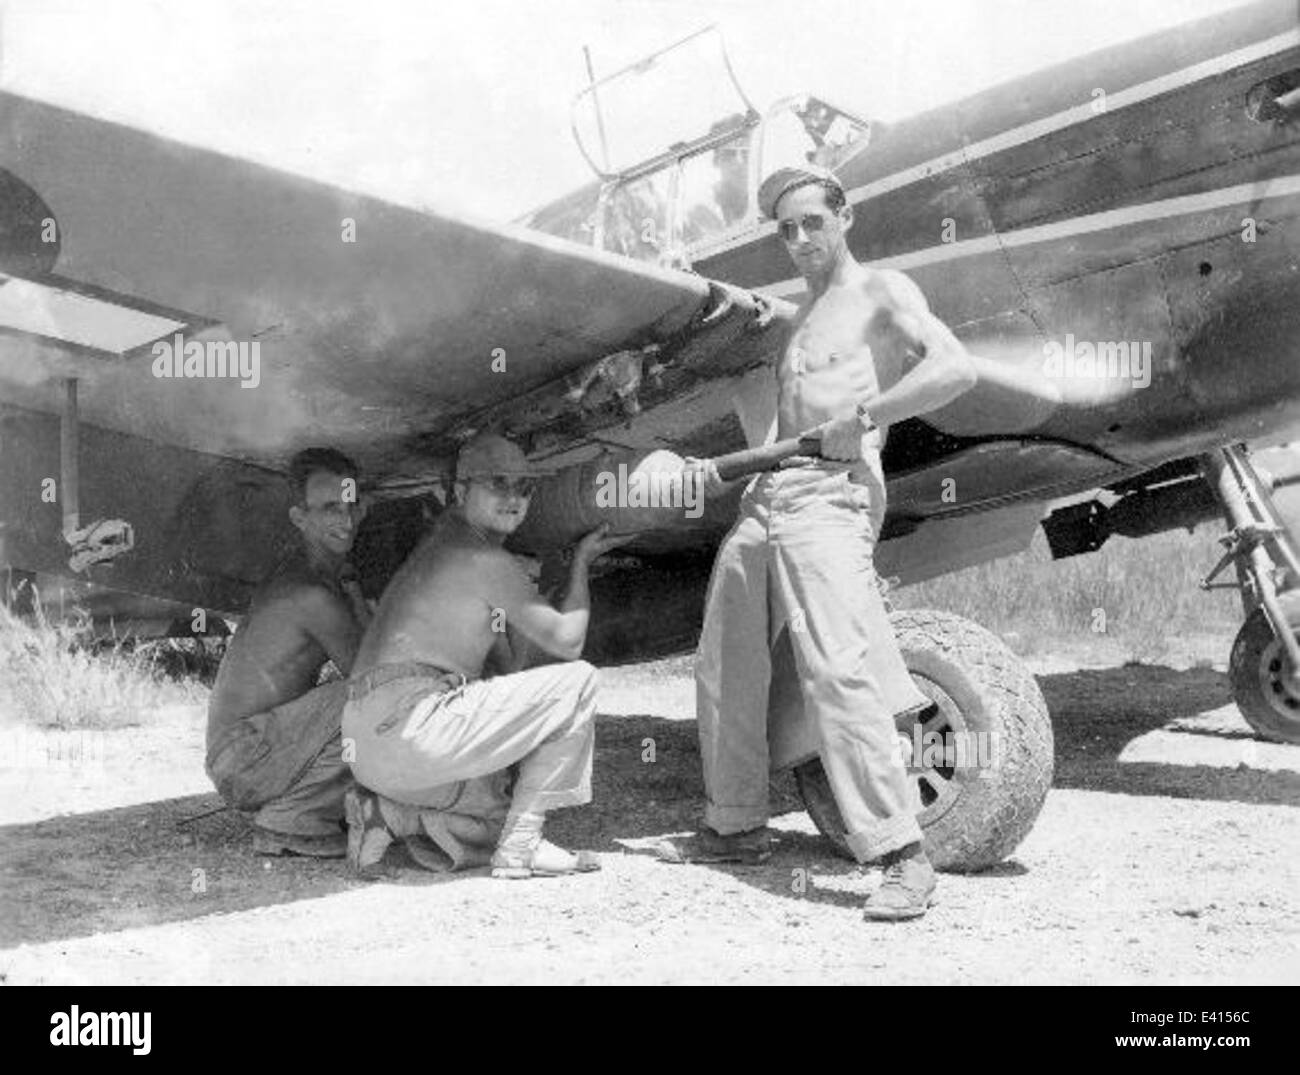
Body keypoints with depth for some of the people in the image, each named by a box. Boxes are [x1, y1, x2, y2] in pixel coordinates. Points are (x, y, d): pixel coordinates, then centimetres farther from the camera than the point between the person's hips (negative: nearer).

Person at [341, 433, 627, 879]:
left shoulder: (444, 543, 23)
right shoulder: (481, 557, -7)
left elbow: (509, 664, 25)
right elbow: (567, 641, -4)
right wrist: (581, 562, 9)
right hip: (411, 723, -10)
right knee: (577, 680, -5)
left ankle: (394, 813, 5)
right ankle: (520, 848, -5)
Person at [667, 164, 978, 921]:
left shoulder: (882, 293, 3)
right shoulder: (803, 317, 26)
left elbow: (956, 368, -13)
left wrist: (864, 416, -19)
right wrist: (721, 472, 23)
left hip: (832, 497, -8)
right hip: (765, 498, 8)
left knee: (839, 671, -21)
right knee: (726, 670, 11)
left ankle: (903, 855, -20)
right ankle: (737, 827, 26)